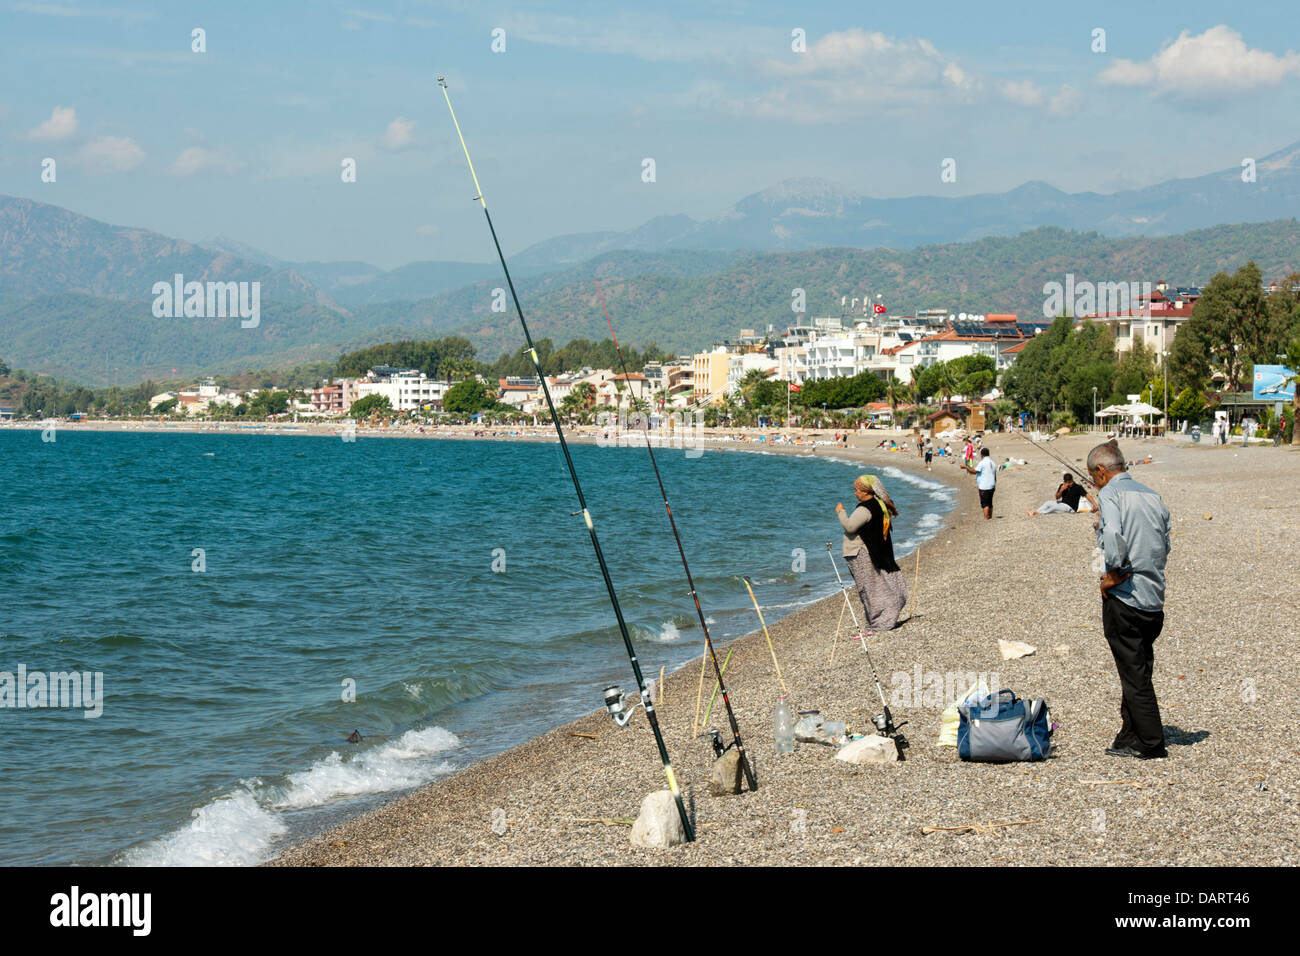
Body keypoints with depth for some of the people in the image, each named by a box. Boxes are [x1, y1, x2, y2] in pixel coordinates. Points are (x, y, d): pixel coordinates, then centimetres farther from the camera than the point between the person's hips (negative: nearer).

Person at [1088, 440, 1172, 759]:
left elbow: (1114, 538, -26)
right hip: (1155, 599, 7)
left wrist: (1113, 575, -14)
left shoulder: (1109, 495, -9)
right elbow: (1165, 547, 14)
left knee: (1133, 674, -1)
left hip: (1125, 598, -7)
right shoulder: (1153, 496, 13)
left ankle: (1152, 743, 2)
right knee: (1139, 670, 14)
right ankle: (1129, 739, 19)